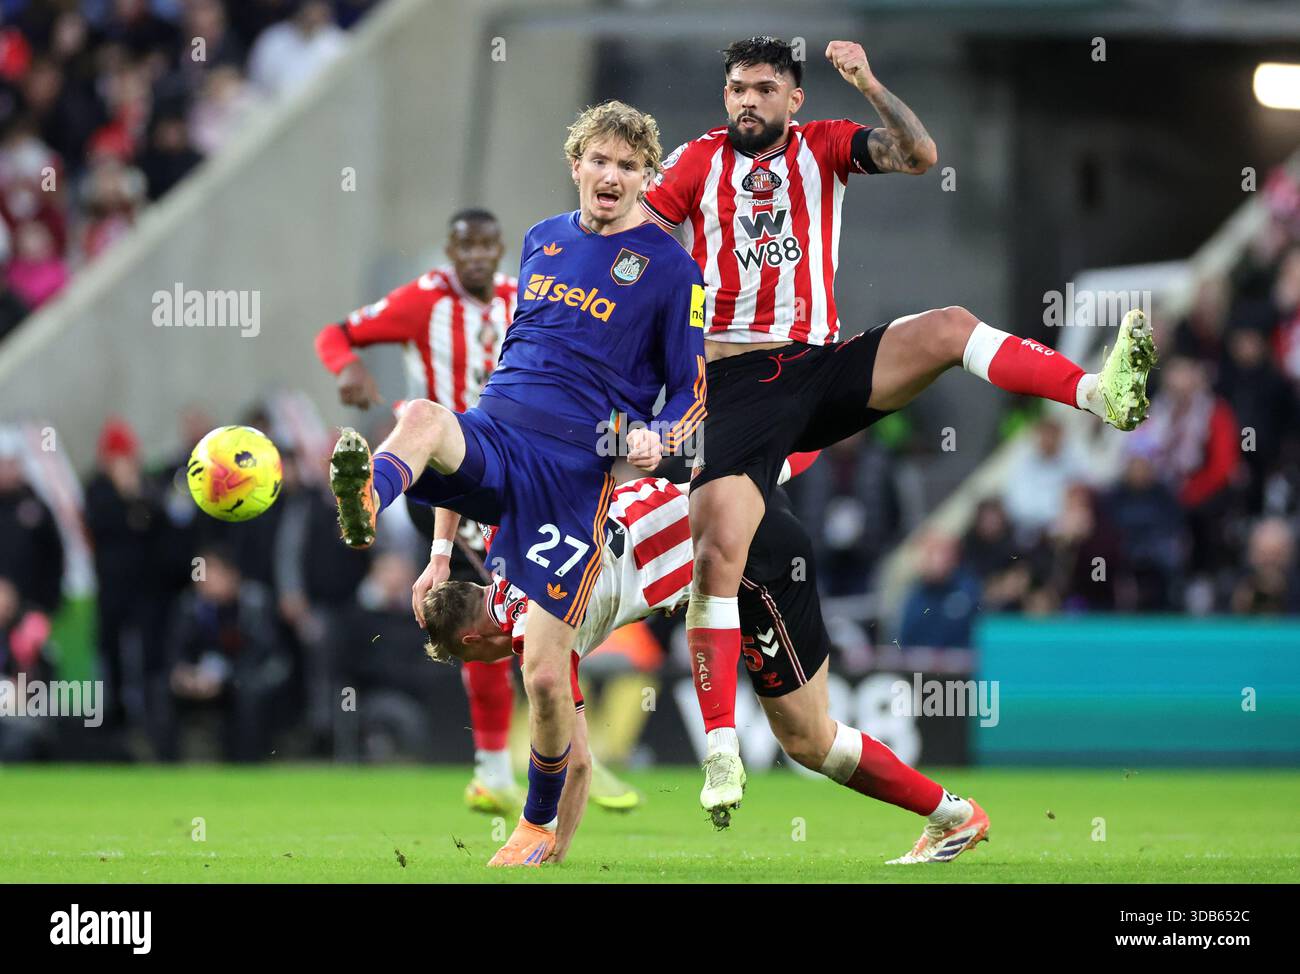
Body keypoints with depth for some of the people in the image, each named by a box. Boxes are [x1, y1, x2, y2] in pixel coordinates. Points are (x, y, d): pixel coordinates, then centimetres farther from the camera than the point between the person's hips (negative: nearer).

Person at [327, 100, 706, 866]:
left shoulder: (669, 268, 4)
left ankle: (540, 825, 18)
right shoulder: (543, 240, 17)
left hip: (576, 466, -3)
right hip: (493, 435, 3)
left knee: (546, 673, -6)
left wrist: (659, 439, -16)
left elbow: (692, 392, 7)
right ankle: (365, 502, -70)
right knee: (421, 417, -35)